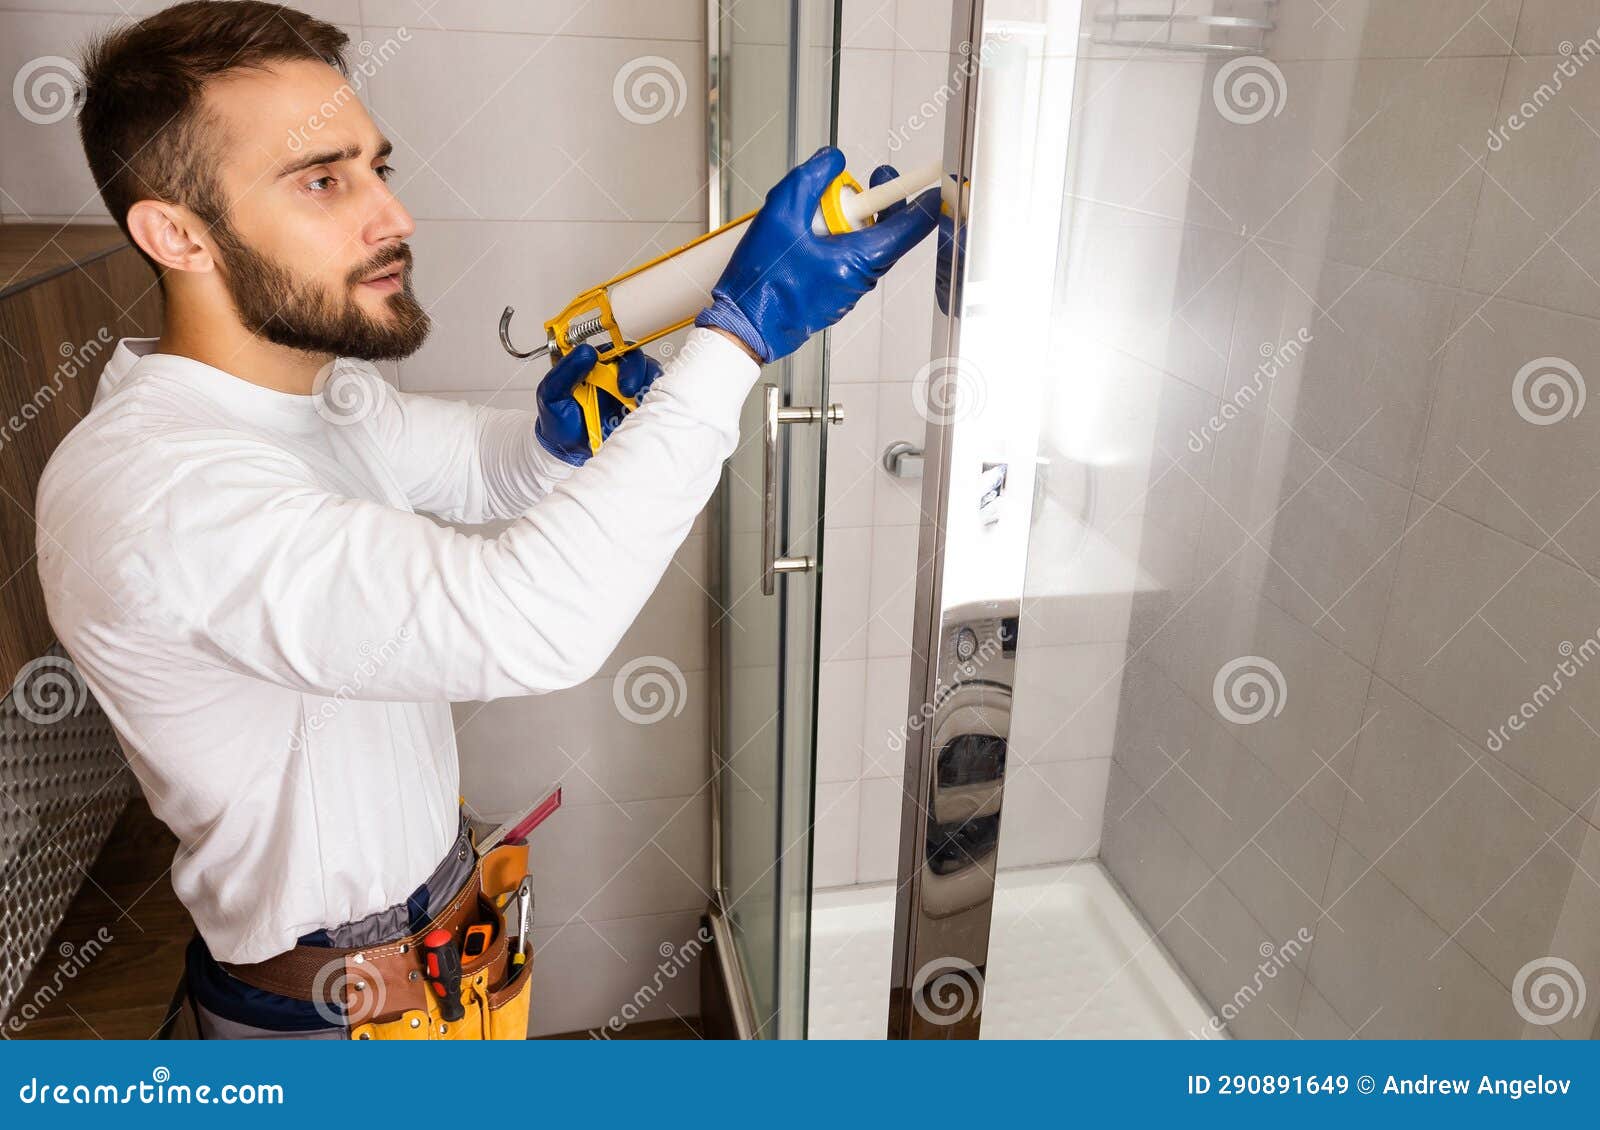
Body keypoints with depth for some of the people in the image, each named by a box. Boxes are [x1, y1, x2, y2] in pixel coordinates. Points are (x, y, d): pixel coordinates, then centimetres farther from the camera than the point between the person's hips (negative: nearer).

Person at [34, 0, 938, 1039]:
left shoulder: (319, 389, -4)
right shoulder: (152, 487, -34)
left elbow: (483, 465, 8)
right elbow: (530, 622, -45)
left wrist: (563, 434, -17)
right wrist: (737, 333, -40)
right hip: (332, 1006, -7)